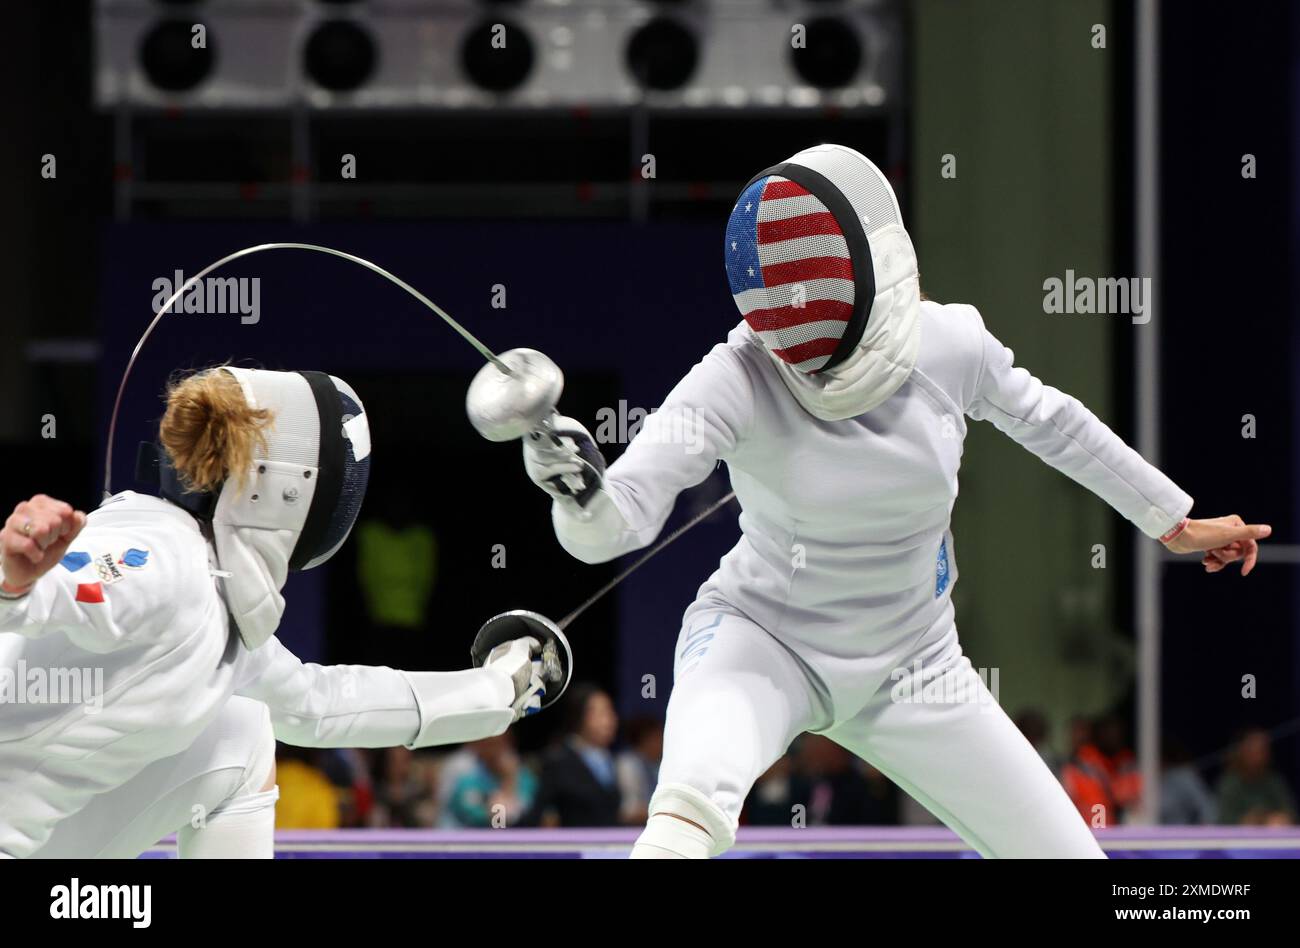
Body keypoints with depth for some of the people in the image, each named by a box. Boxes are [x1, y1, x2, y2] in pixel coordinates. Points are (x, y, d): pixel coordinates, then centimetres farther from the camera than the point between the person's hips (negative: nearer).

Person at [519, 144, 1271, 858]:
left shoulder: (948, 345, -17)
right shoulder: (738, 379, -26)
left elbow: (1045, 420, 4)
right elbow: (611, 527, -35)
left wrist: (1173, 522, 15)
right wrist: (581, 495, -59)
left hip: (910, 666, 4)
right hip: (764, 644, -4)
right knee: (693, 802, -36)